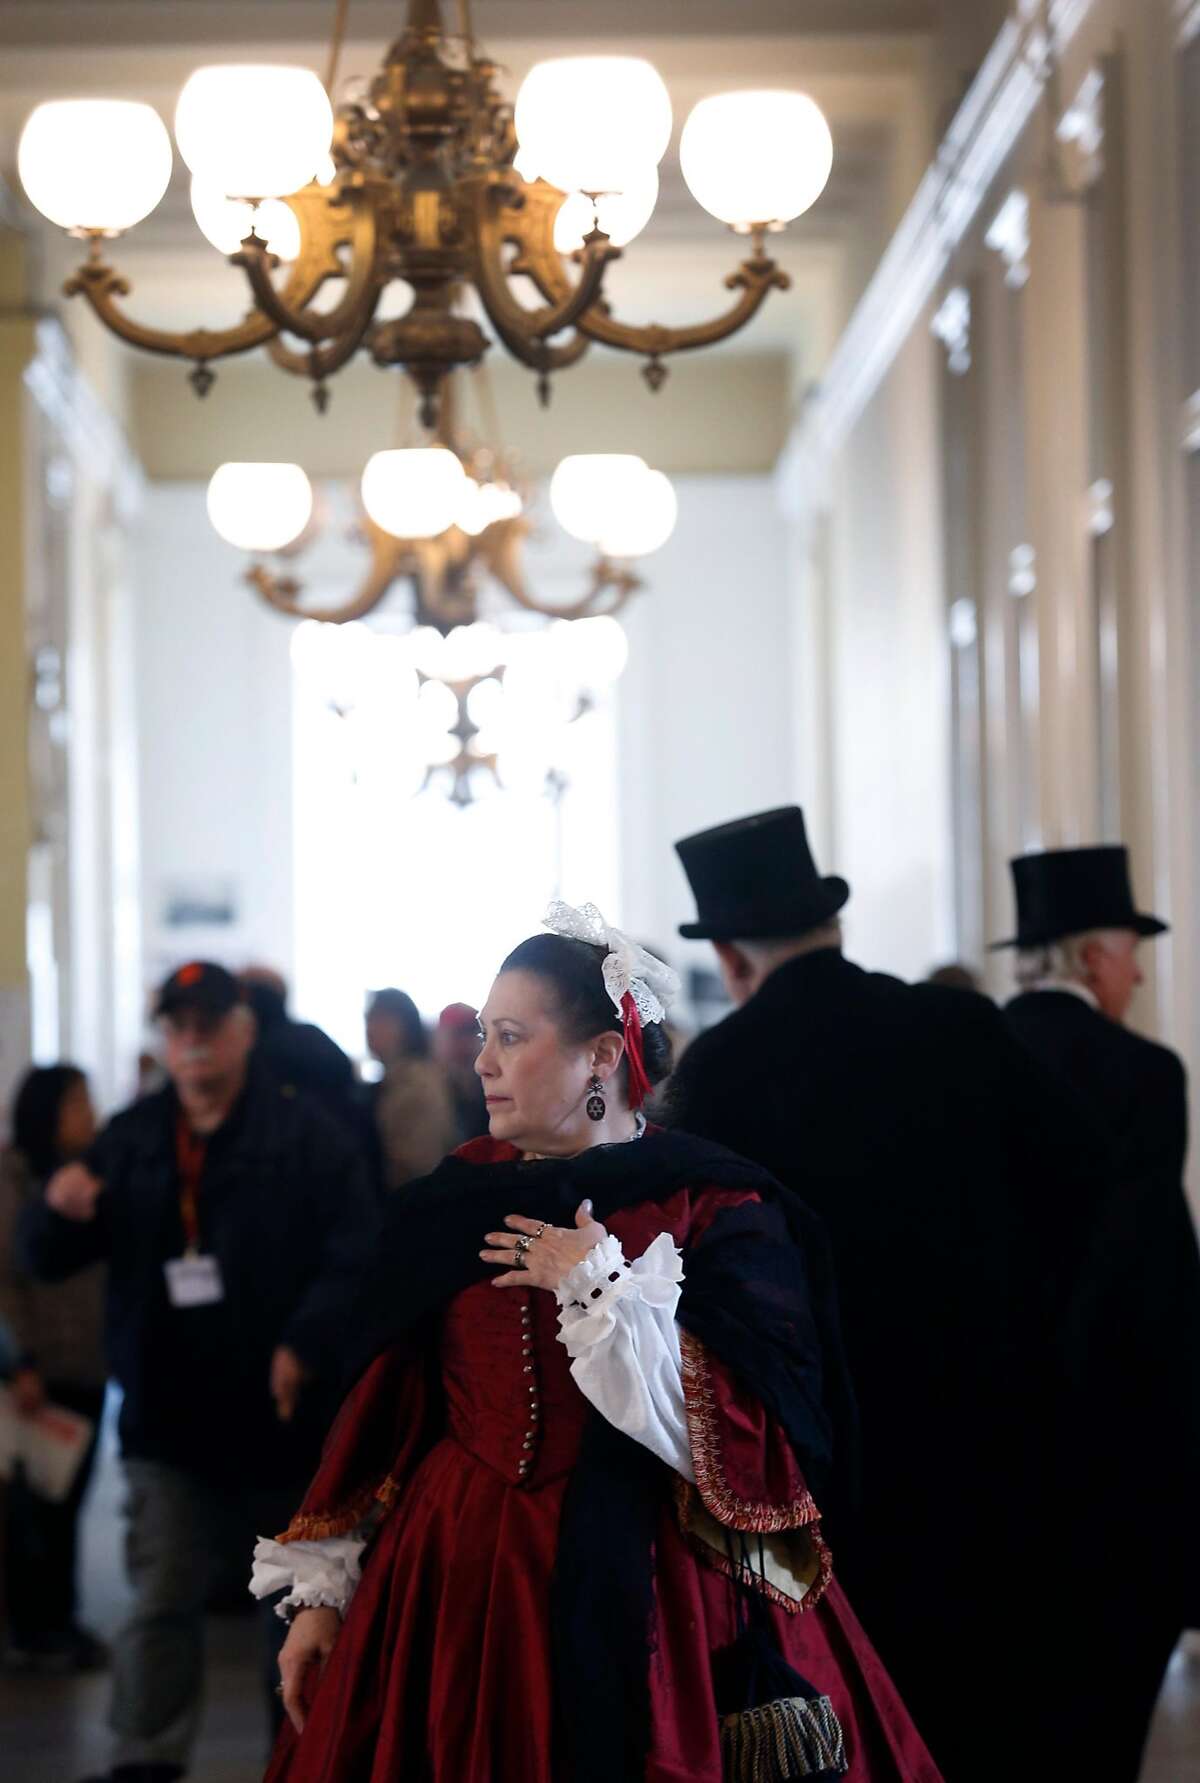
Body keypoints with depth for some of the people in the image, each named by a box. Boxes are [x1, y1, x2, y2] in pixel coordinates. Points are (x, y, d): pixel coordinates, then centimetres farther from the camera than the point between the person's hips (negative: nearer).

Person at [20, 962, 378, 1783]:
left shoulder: (305, 1135, -6)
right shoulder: (132, 1139, 6)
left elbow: (355, 1253, -12)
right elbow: (50, 1259, 7)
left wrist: (305, 1346, -25)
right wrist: (59, 1212, -17)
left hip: (281, 1410, -2)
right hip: (171, 1414, 2)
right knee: (161, 1603, -1)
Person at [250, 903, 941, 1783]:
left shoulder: (717, 1209, -7)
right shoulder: (458, 1203, 6)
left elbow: (745, 1443, -17)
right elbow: (385, 1407, 9)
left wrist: (598, 1288, -17)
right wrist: (325, 1588, 5)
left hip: (647, 1601, -4)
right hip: (460, 1585, 4)